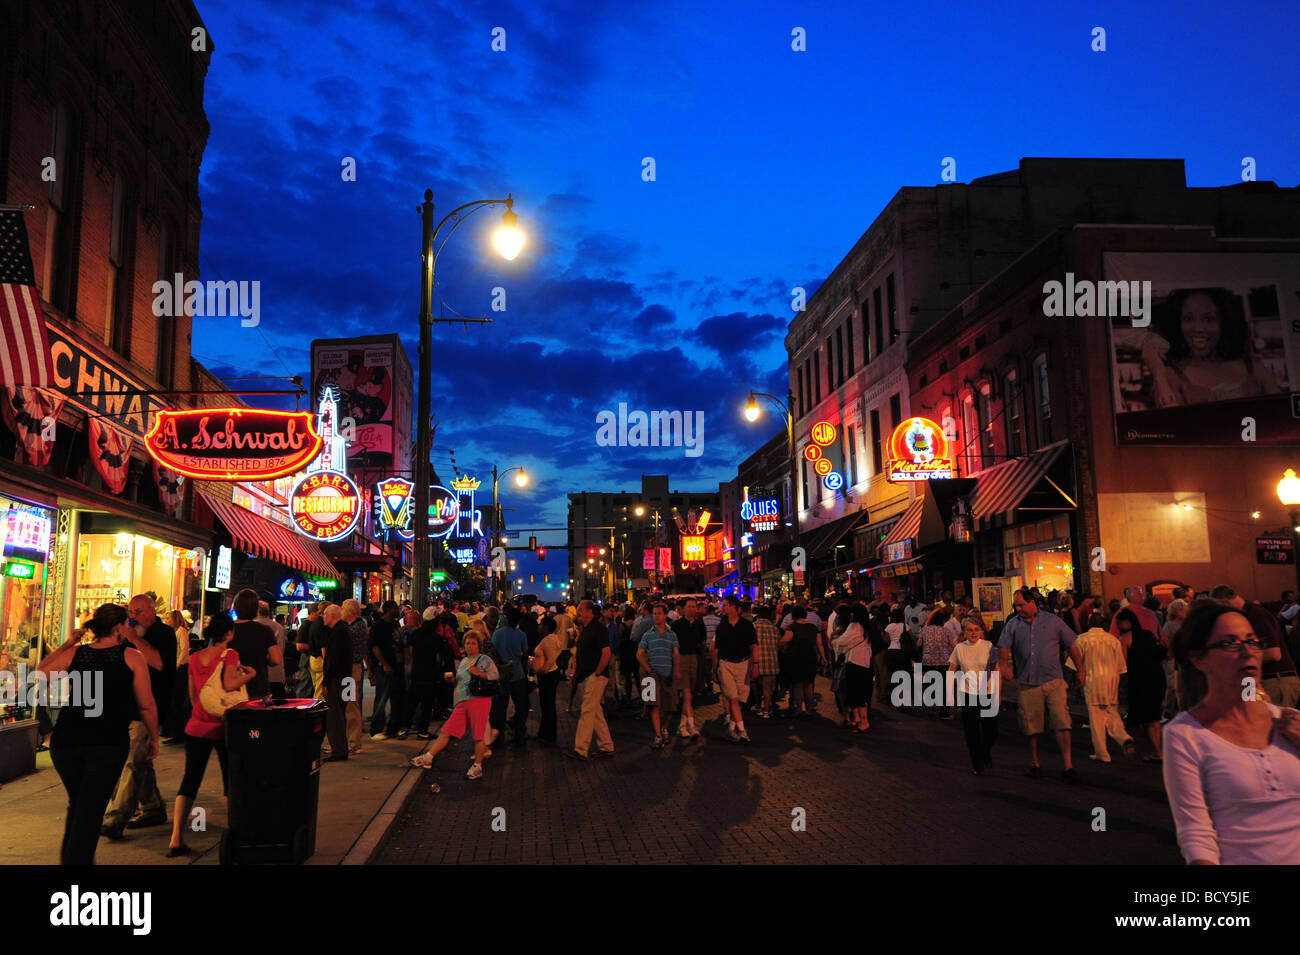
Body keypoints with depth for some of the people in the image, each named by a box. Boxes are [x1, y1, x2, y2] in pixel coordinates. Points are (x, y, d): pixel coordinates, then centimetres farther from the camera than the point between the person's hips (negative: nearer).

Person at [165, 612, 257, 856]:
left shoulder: (195, 657, 8)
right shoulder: (229, 654, -10)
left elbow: (192, 694, 14)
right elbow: (228, 684, -23)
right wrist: (249, 674, -8)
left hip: (196, 726, 4)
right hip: (222, 727, -4)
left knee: (190, 780, 3)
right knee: (230, 780, 11)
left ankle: (176, 839, -5)